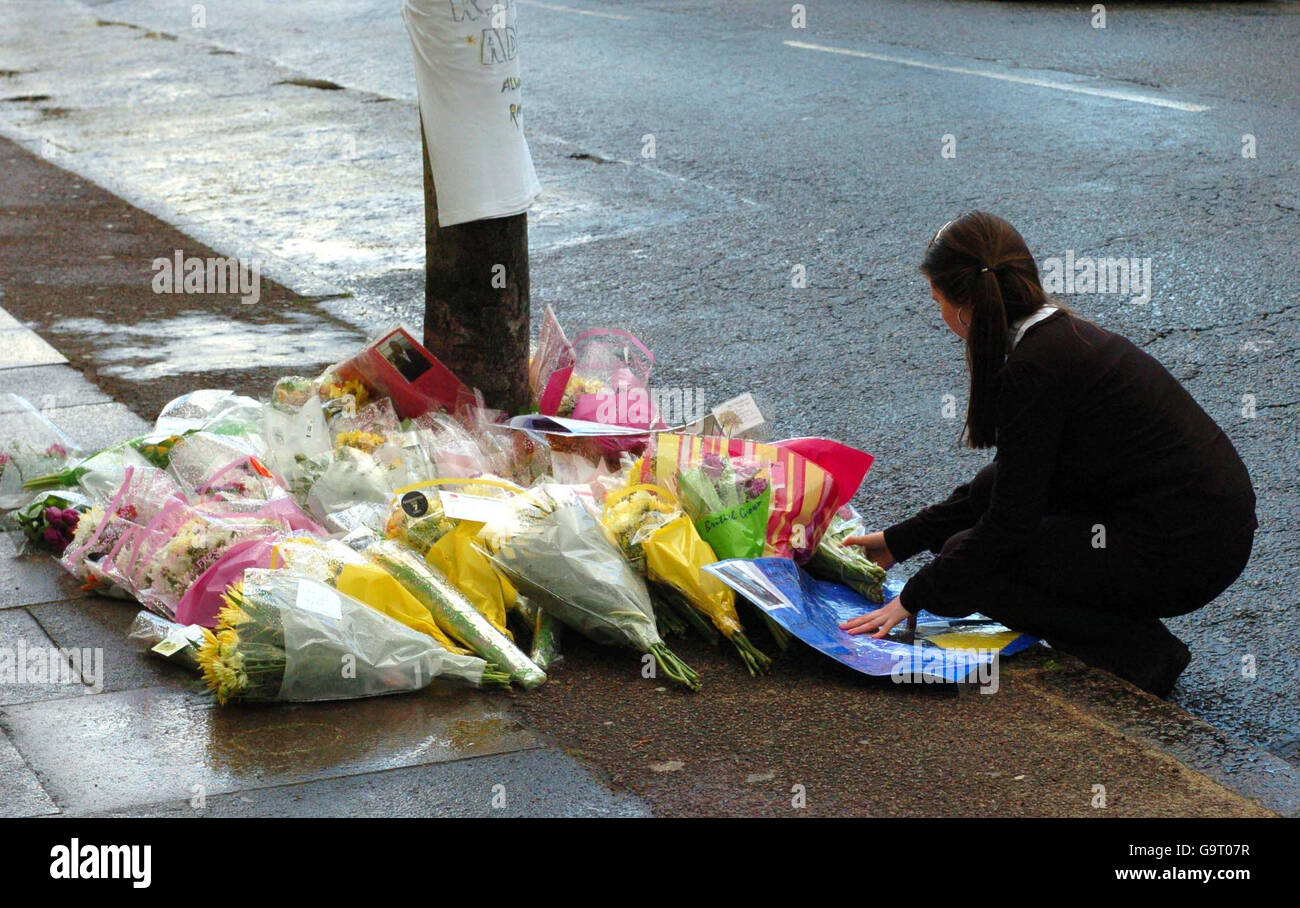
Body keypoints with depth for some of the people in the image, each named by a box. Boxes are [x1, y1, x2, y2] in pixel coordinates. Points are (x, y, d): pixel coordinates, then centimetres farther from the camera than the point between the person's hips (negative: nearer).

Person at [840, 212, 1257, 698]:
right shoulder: (1062, 334, 10)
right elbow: (1013, 481, 19)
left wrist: (911, 599, -3)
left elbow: (1010, 520, -14)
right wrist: (899, 541, 23)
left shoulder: (1034, 369, -18)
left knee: (965, 565, 0)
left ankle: (1139, 652, -3)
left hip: (1180, 554, -9)